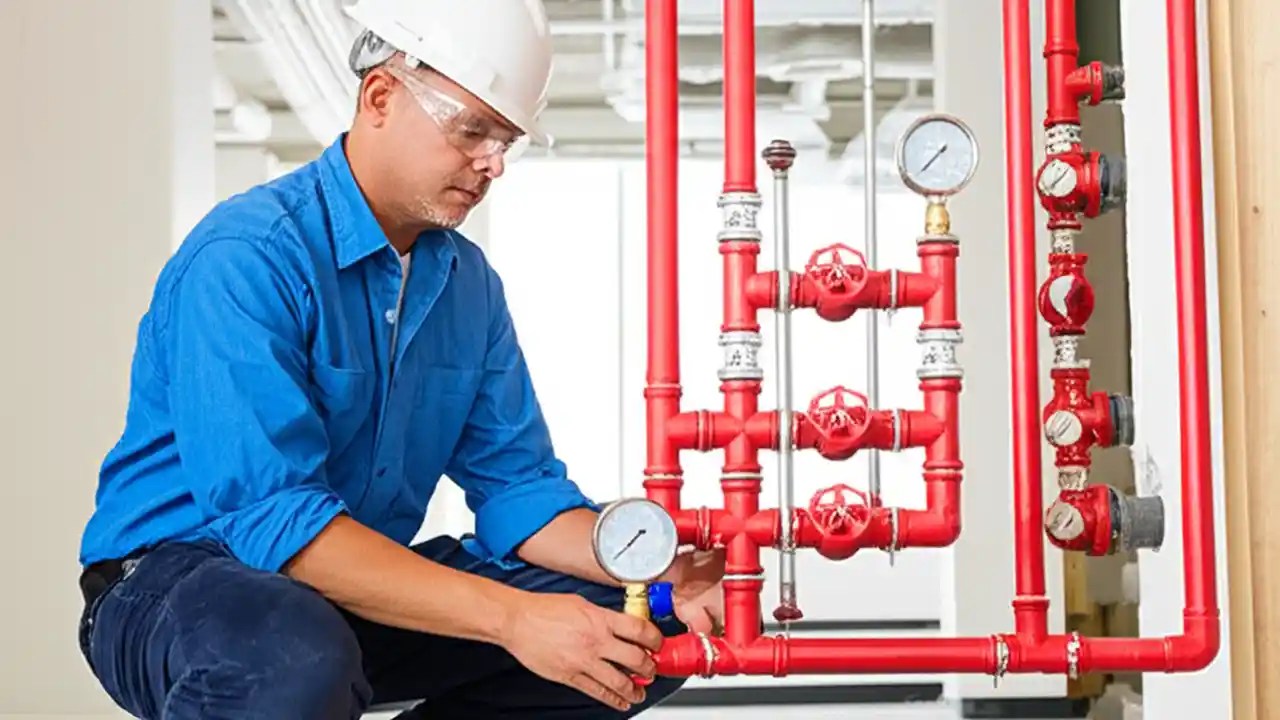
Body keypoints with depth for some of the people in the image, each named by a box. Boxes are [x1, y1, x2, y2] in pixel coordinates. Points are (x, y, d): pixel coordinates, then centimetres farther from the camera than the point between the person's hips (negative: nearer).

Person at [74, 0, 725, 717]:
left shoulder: (471, 283, 5)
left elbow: (516, 484, 4)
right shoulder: (248, 255, -20)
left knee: (637, 634, -5)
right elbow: (271, 517, -30)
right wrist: (510, 616, -36)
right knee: (296, 661, -42)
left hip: (365, 587, 7)